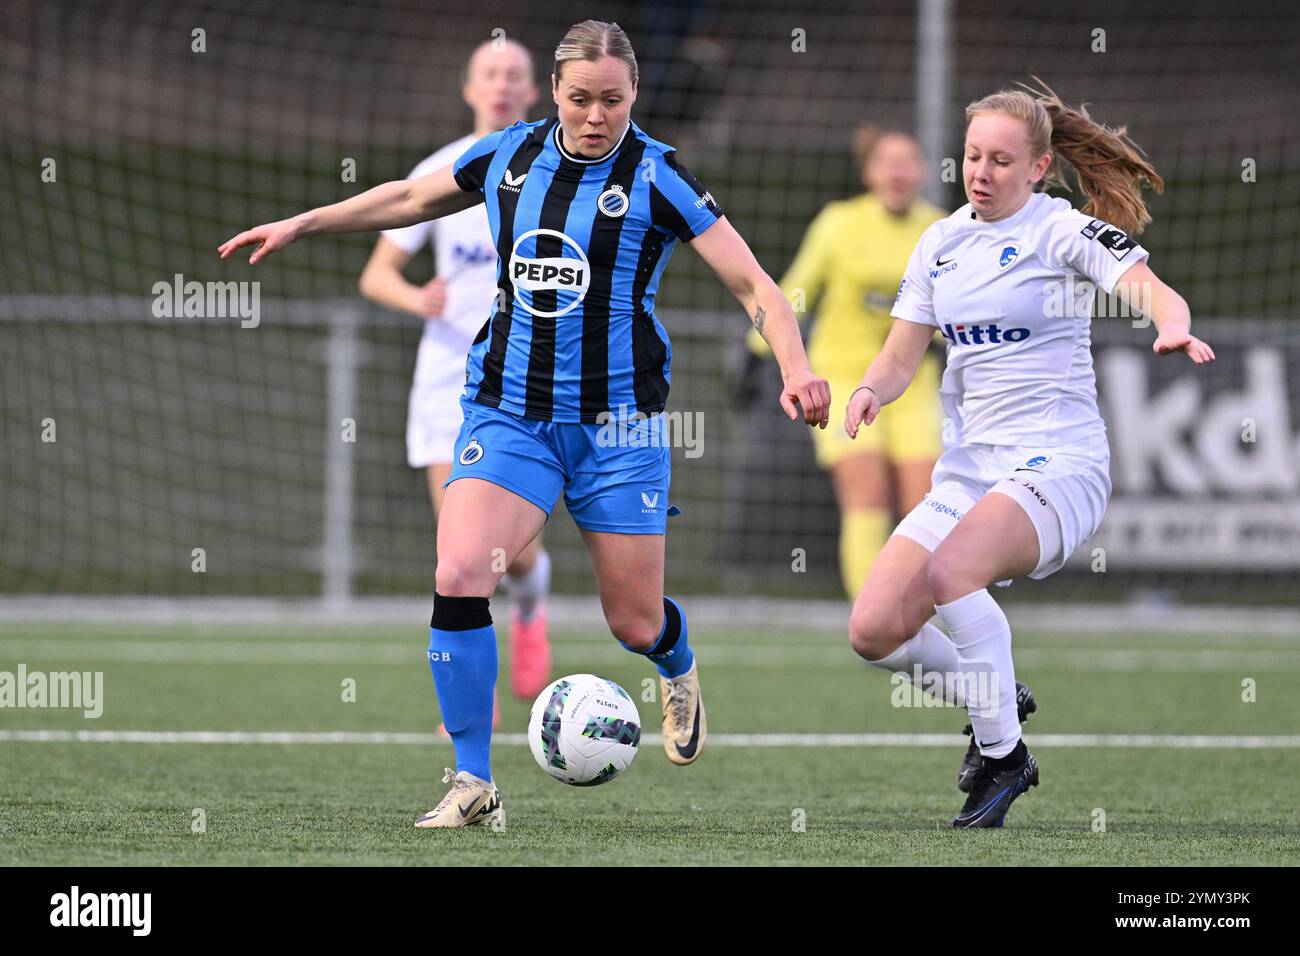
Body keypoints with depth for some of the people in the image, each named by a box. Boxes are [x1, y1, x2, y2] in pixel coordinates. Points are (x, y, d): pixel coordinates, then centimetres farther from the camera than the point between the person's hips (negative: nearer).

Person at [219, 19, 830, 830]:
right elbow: (414, 198, 22)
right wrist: (302, 224, 22)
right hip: (507, 412, 2)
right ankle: (474, 784, -10)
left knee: (635, 622, 2)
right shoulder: (513, 155, 3)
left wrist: (795, 368, -26)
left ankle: (679, 670, 43)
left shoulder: (656, 175, -8)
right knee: (459, 572, -20)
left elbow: (753, 283, -10)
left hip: (617, 424, -2)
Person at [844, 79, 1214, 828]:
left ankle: (1003, 753, -17)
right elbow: (903, 353, 14)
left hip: (1057, 465, -7)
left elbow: (1151, 290, -22)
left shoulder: (1066, 231, -7)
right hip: (967, 470, 7)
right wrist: (871, 390, -9)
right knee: (874, 631, -6)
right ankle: (996, 702, 22)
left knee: (949, 571, -34)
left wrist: (1173, 327, -45)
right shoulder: (941, 243, 11)